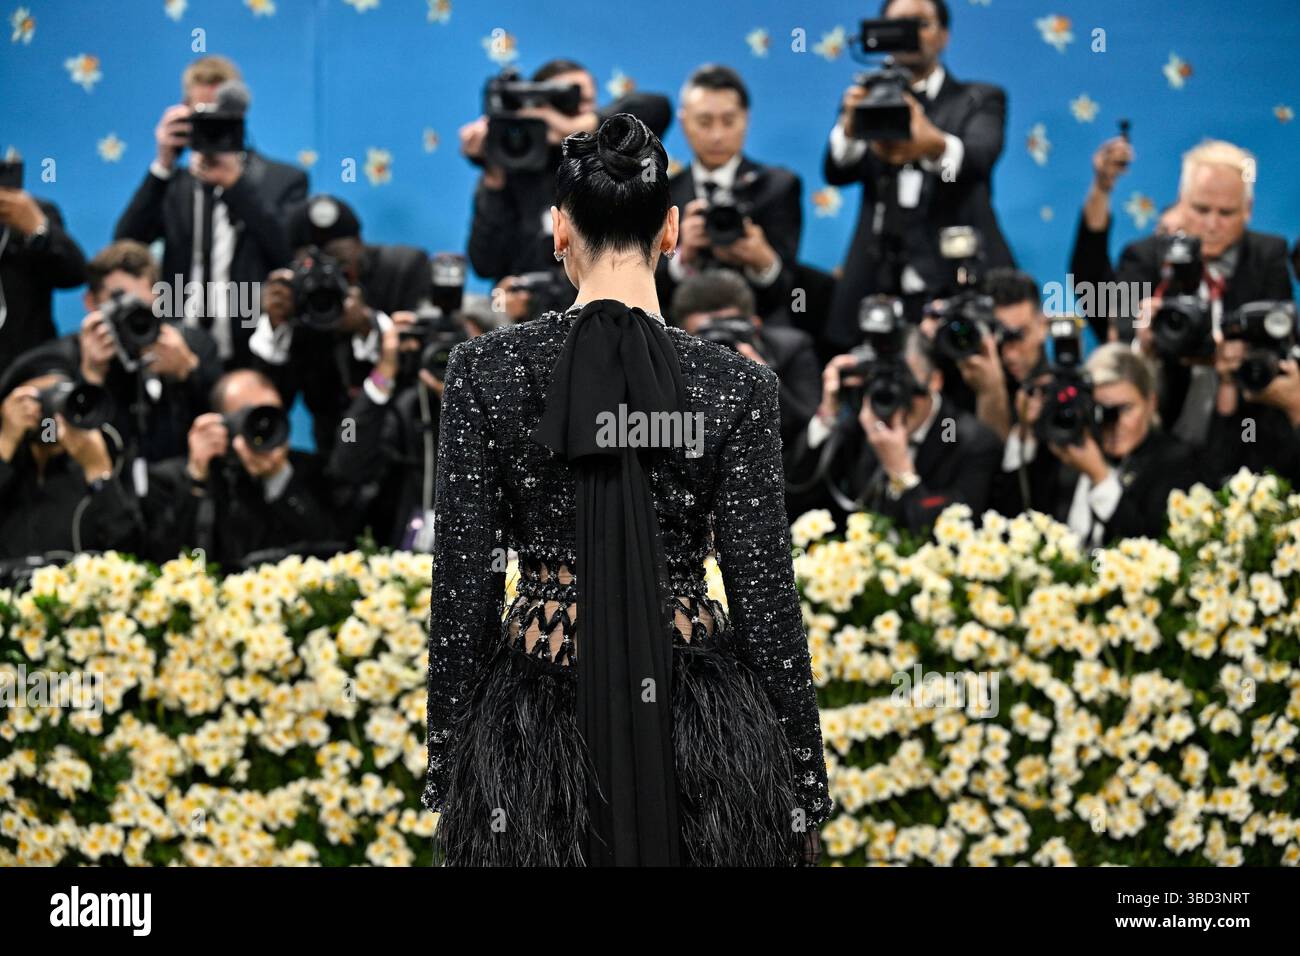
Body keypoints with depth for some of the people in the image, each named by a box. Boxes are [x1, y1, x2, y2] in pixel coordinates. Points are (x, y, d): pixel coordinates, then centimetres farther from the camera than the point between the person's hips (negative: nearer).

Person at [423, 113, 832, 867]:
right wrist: (806, 787, 4)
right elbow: (766, 599, -4)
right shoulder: (737, 386, -6)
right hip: (696, 726, 0)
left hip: (541, 719, 0)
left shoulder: (486, 370, -6)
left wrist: (448, 767, 6)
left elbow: (463, 587, -4)